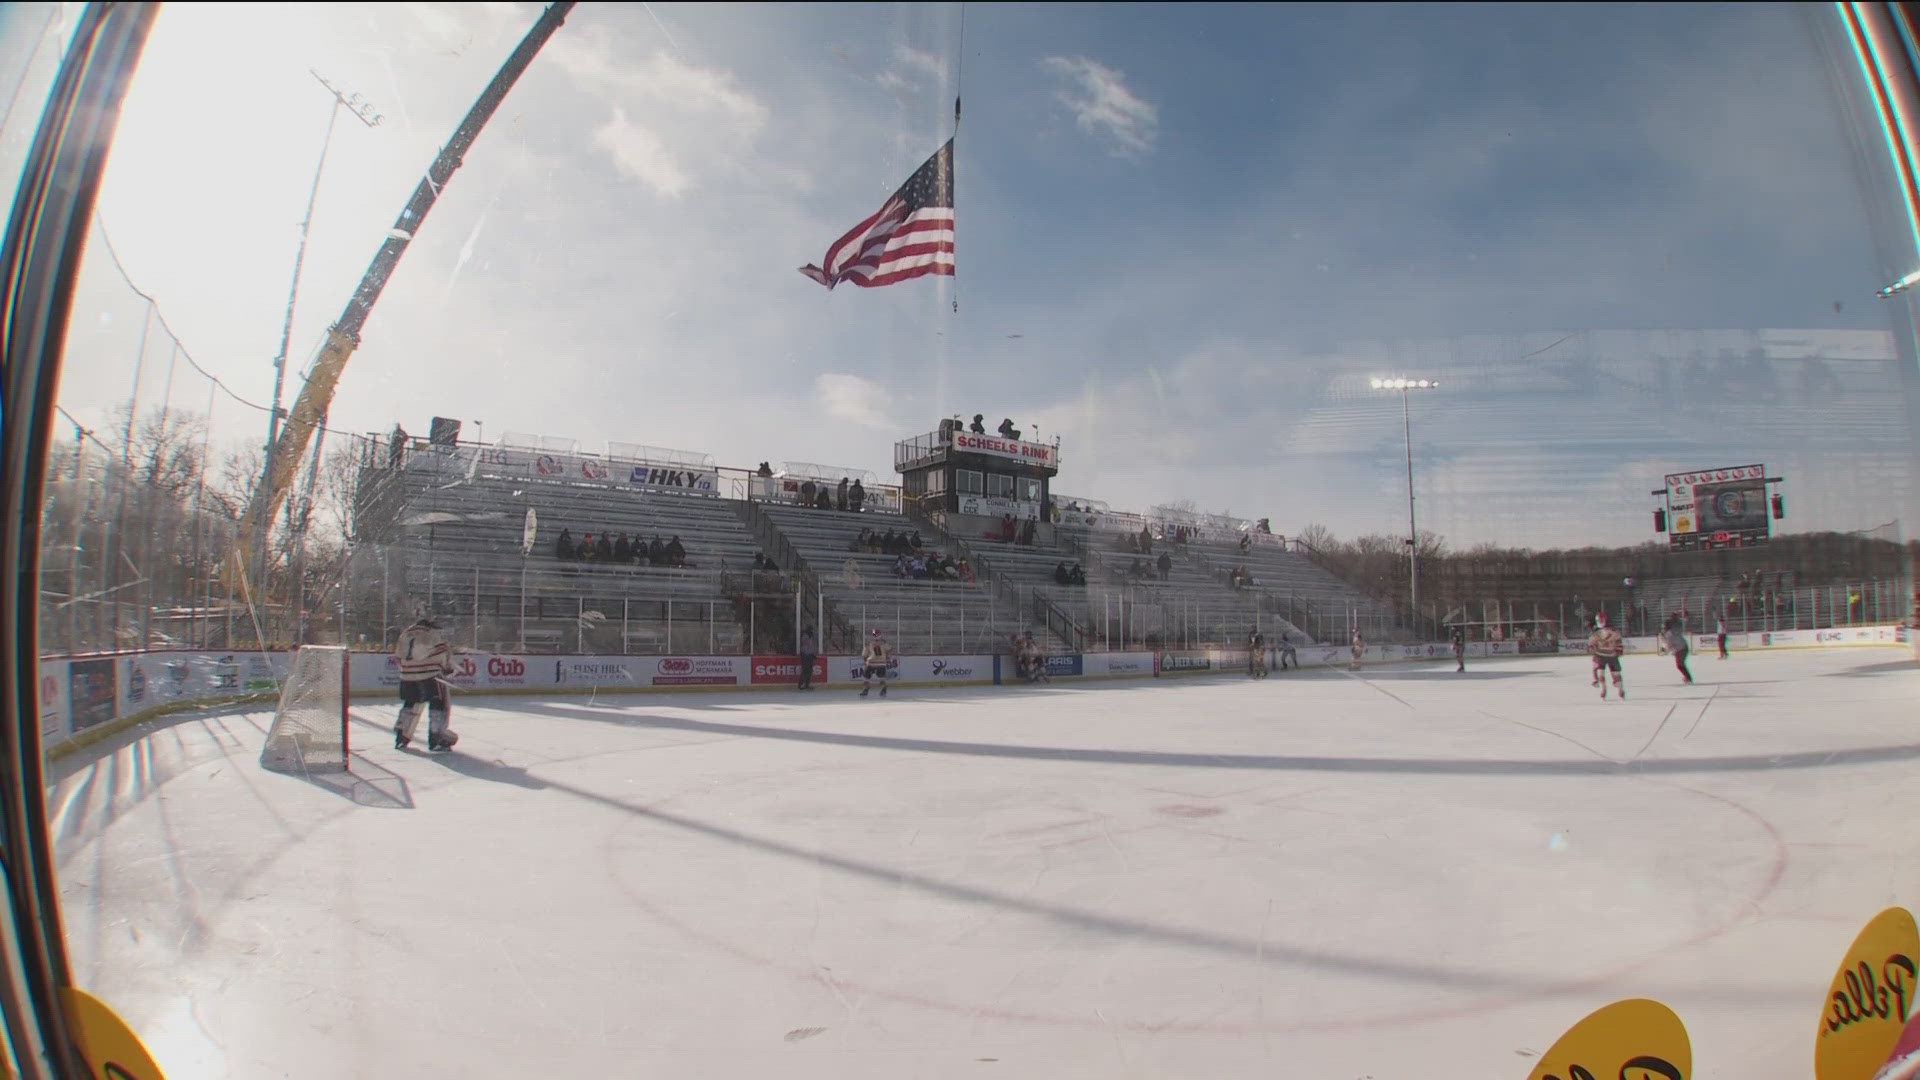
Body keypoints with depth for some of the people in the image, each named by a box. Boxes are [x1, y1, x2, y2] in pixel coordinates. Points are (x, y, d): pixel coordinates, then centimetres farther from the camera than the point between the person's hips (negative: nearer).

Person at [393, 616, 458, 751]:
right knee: (439, 704, 1)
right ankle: (436, 739, -6)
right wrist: (448, 669, 11)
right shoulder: (435, 633, 5)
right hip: (431, 675, -5)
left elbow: (398, 656, 18)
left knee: (410, 704, 21)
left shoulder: (405, 634, 20)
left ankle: (400, 738, 22)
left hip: (408, 676, 5)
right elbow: (444, 652, -2)